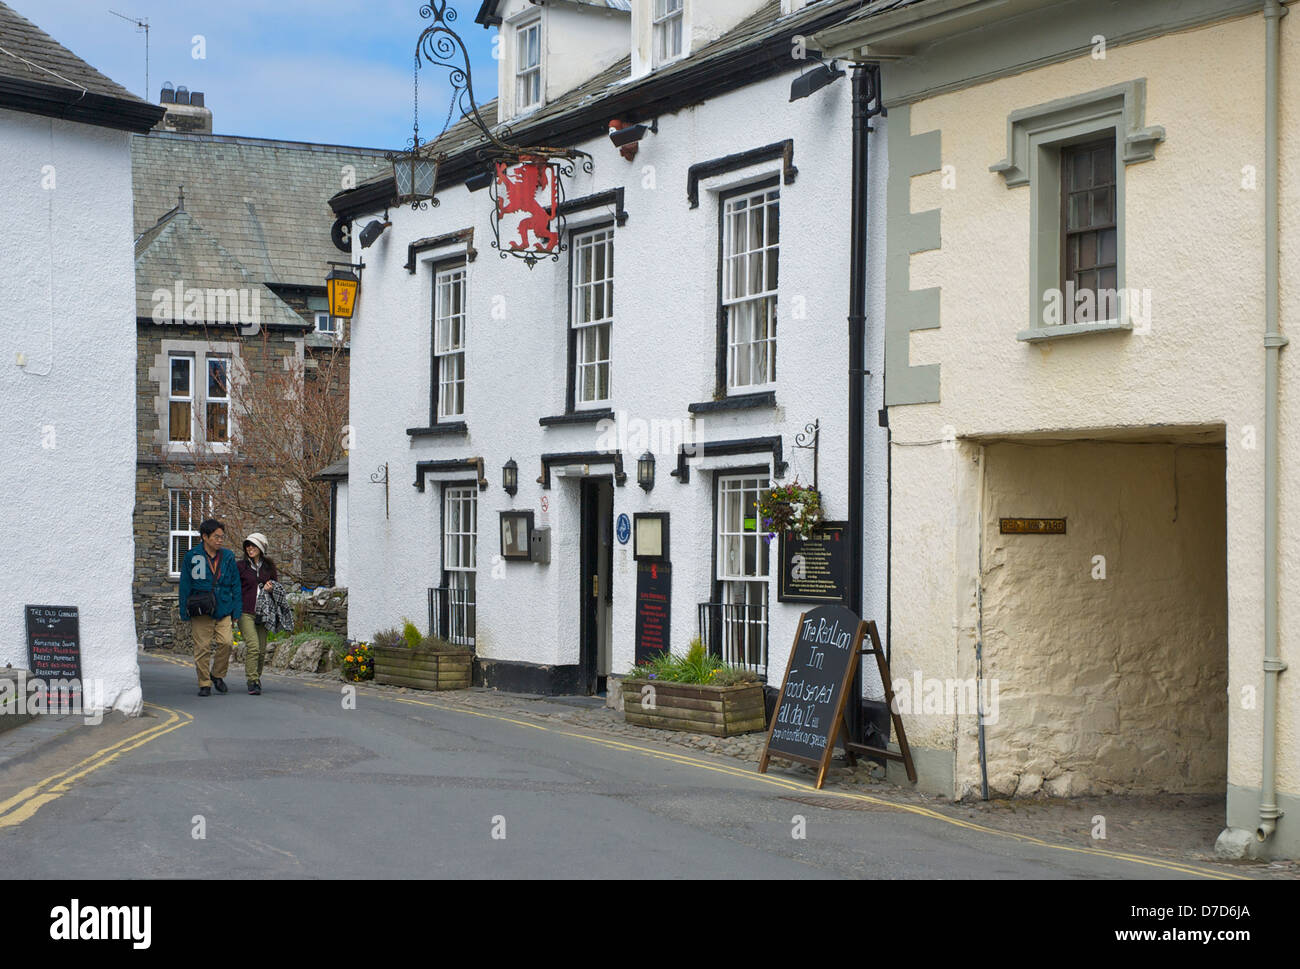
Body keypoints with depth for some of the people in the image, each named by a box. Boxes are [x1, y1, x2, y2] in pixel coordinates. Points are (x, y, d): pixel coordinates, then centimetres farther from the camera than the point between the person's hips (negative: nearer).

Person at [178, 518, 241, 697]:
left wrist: (236, 612, 8)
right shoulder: (191, 557, 2)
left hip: (223, 610, 2)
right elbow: (185, 586, 5)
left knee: (227, 642, -14)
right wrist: (185, 613, 1)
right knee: (202, 647, -1)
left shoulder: (228, 557, 9)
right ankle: (204, 684, 13)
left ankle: (218, 675, 8)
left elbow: (235, 586, 13)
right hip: (201, 612, -2)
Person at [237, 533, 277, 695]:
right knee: (253, 646, -17)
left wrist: (271, 586, -1)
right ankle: (253, 682, -15)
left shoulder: (269, 566, 12)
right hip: (245, 613, -3)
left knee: (262, 650, 3)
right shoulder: (241, 566, 4)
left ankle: (256, 677, 24)